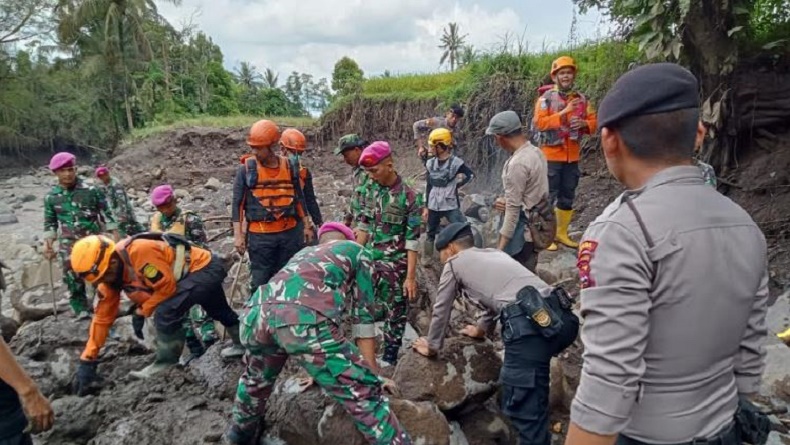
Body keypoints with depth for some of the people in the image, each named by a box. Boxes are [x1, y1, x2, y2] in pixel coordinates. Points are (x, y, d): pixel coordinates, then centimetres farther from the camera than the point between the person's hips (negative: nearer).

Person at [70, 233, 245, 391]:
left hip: (206, 267, -10)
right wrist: (87, 360, -1)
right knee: (220, 311, 28)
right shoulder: (111, 276, -4)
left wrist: (142, 312, -13)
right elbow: (102, 318, 1)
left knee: (166, 312, -23)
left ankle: (167, 362, -1)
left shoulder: (139, 251, -32)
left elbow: (167, 286, -25)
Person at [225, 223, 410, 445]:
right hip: (304, 319, -7)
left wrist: (318, 369, 61)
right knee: (365, 395, 4)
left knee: (255, 380, 37)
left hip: (257, 312, 7)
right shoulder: (357, 251, 28)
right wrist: (372, 374, 29)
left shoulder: (303, 253, 42)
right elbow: (363, 316, 23)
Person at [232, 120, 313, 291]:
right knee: (260, 281, 4)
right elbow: (238, 203, -4)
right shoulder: (246, 169, -5)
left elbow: (298, 198, 12)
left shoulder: (289, 166, 3)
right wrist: (238, 234, -9)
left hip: (289, 232, 3)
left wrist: (306, 225, 11)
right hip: (259, 235, -3)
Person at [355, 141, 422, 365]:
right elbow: (363, 228, 10)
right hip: (371, 263, 5)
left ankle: (390, 358, 24)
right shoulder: (371, 193, 3)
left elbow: (413, 241, -13)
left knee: (394, 313, 8)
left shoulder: (409, 197, -14)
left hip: (395, 267, -5)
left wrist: (410, 277, -14)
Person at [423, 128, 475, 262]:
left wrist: (458, 185, -8)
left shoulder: (455, 162, -12)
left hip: (450, 206, -4)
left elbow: (471, 175, 0)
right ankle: (426, 258, 33)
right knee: (431, 233, 17)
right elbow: (428, 186, 8)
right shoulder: (430, 163, 2)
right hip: (433, 206, 4)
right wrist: (426, 206, 9)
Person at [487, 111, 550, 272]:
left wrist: (502, 244, -15)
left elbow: (513, 208, -21)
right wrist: (505, 202, 0)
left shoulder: (517, 163, -23)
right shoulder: (536, 152, 5)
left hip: (522, 231, -9)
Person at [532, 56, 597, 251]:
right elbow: (539, 122, -18)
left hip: (572, 156, 6)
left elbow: (593, 122, 12)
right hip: (551, 155, -5)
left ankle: (561, 233, 23)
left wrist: (584, 123, -11)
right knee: (548, 196, -2)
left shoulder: (582, 99, 9)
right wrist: (564, 112, -23)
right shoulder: (546, 98, -6)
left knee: (568, 196, 11)